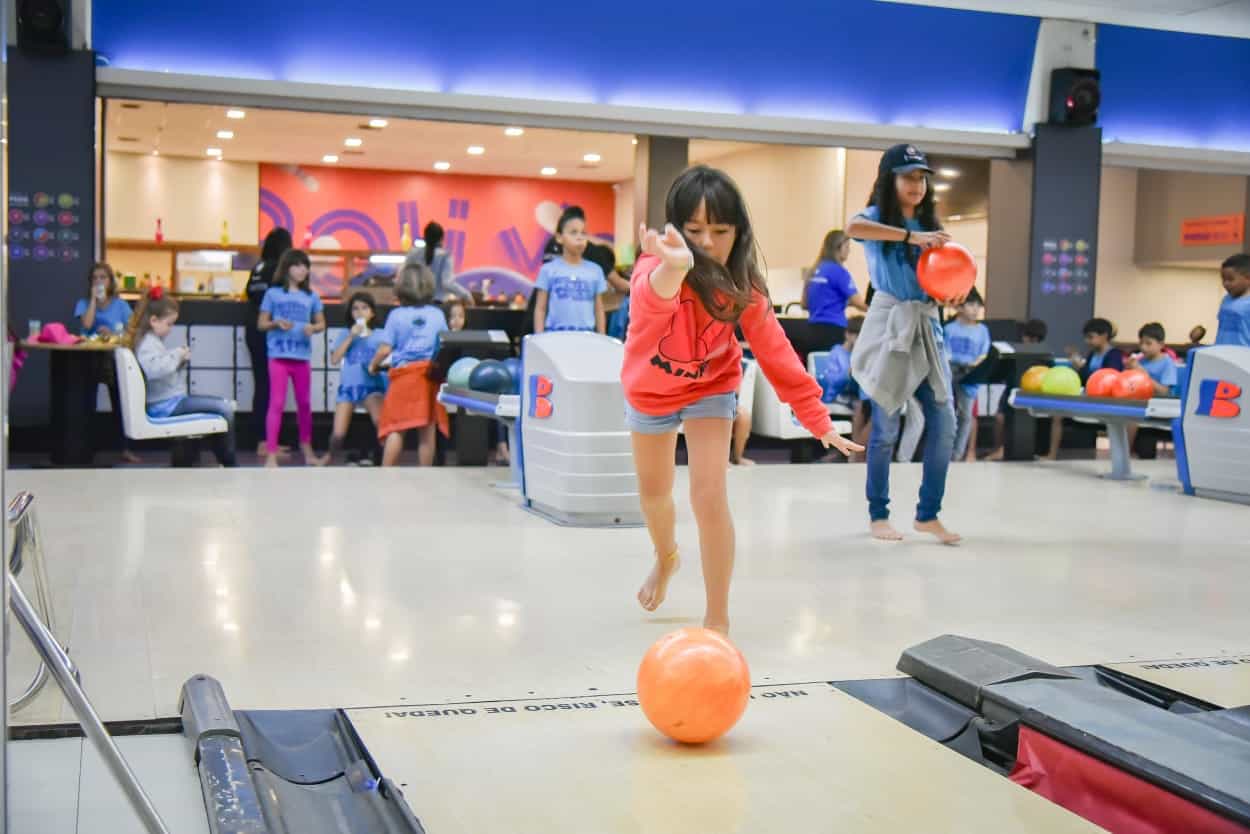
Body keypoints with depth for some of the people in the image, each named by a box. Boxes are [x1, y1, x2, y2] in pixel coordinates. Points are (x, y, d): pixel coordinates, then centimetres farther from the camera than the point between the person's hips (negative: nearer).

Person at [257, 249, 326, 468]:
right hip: (279, 356, -3)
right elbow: (261, 324, 3)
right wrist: (276, 324, -17)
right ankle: (271, 454, -7)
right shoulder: (273, 293, 0)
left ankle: (307, 450, 28)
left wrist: (312, 328, -9)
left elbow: (321, 323, 13)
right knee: (277, 404, -7)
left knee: (304, 403, 13)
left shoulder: (311, 296, 7)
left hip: (302, 356, 3)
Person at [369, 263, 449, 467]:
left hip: (404, 372, -2)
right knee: (427, 430, 6)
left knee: (395, 428, -1)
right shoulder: (438, 314, 7)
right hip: (431, 373, 2)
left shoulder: (396, 315, 0)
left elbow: (385, 349, -2)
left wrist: (373, 365, 15)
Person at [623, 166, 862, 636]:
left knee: (709, 494, -17)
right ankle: (666, 557, 54)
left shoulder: (741, 286, -25)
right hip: (648, 388, 0)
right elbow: (653, 297, -61)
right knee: (653, 491, 18)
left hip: (710, 386, 0)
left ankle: (717, 621, -3)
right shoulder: (656, 268, -36)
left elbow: (775, 352, -18)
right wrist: (674, 268, -85)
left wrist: (817, 419, -22)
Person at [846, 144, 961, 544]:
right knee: (886, 427, 0)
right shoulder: (878, 217, -3)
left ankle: (928, 514, 11)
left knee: (944, 423, 0)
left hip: (927, 326, 6)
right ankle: (878, 515, 14)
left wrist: (950, 297, -5)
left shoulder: (928, 225, 15)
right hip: (890, 324, -5)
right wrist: (911, 236, -29)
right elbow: (852, 227, -29)